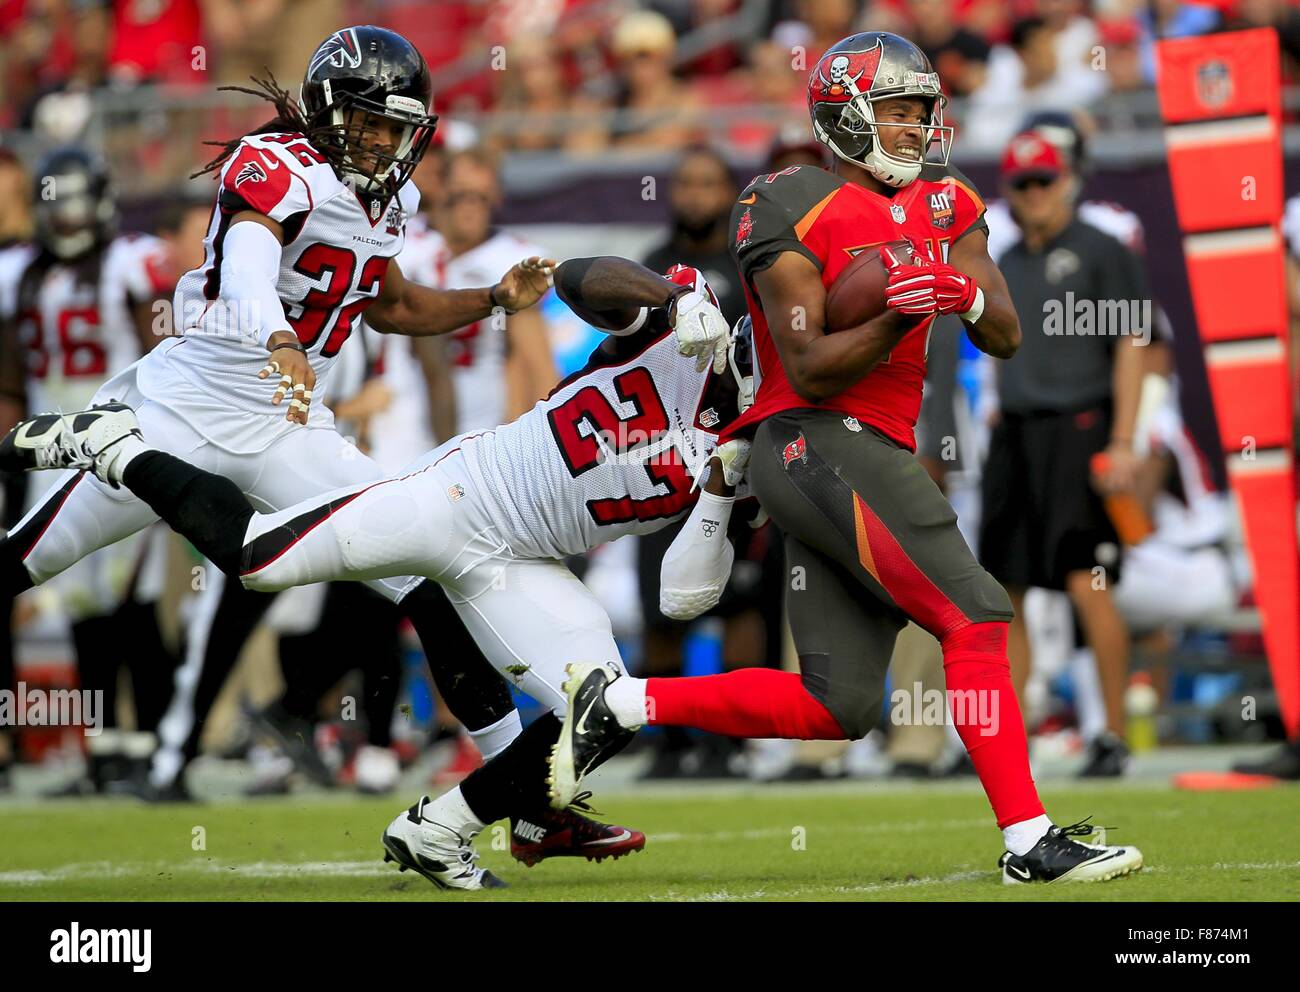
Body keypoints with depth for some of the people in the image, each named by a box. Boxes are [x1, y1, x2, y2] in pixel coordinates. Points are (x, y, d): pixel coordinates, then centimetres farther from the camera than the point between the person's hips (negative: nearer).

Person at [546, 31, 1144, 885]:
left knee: (835, 709, 4)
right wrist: (898, 313, -25)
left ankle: (621, 704, 11)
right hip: (818, 441, -9)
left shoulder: (940, 206, 16)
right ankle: (1030, 840, -14)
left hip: (870, 456, 9)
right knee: (975, 617, -15)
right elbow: (812, 374, -12)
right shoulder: (795, 211, -7)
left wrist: (965, 294, -12)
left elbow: (1006, 339, 9)